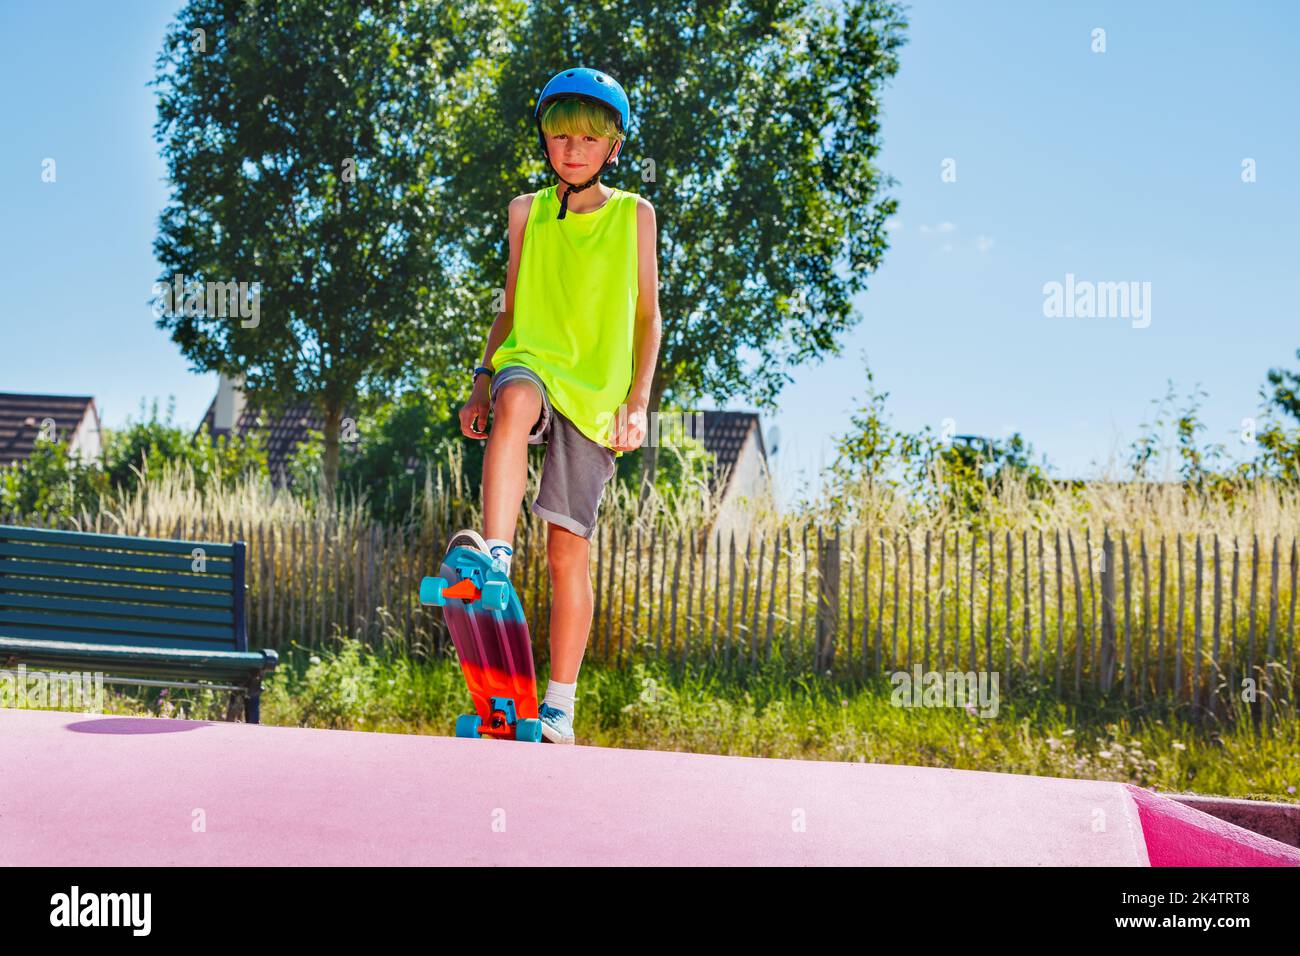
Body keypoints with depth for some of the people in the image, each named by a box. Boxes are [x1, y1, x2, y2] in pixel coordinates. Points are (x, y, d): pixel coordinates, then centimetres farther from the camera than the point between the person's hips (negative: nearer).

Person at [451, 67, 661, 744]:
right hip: (531, 359, 1)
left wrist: (638, 400, -2)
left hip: (596, 390, -1)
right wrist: (481, 381, 8)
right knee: (516, 403, -40)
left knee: (569, 549, -4)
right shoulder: (528, 211, 13)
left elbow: (647, 315, 9)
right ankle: (494, 555, -50)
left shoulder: (634, 214, 9)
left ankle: (560, 703, 4)